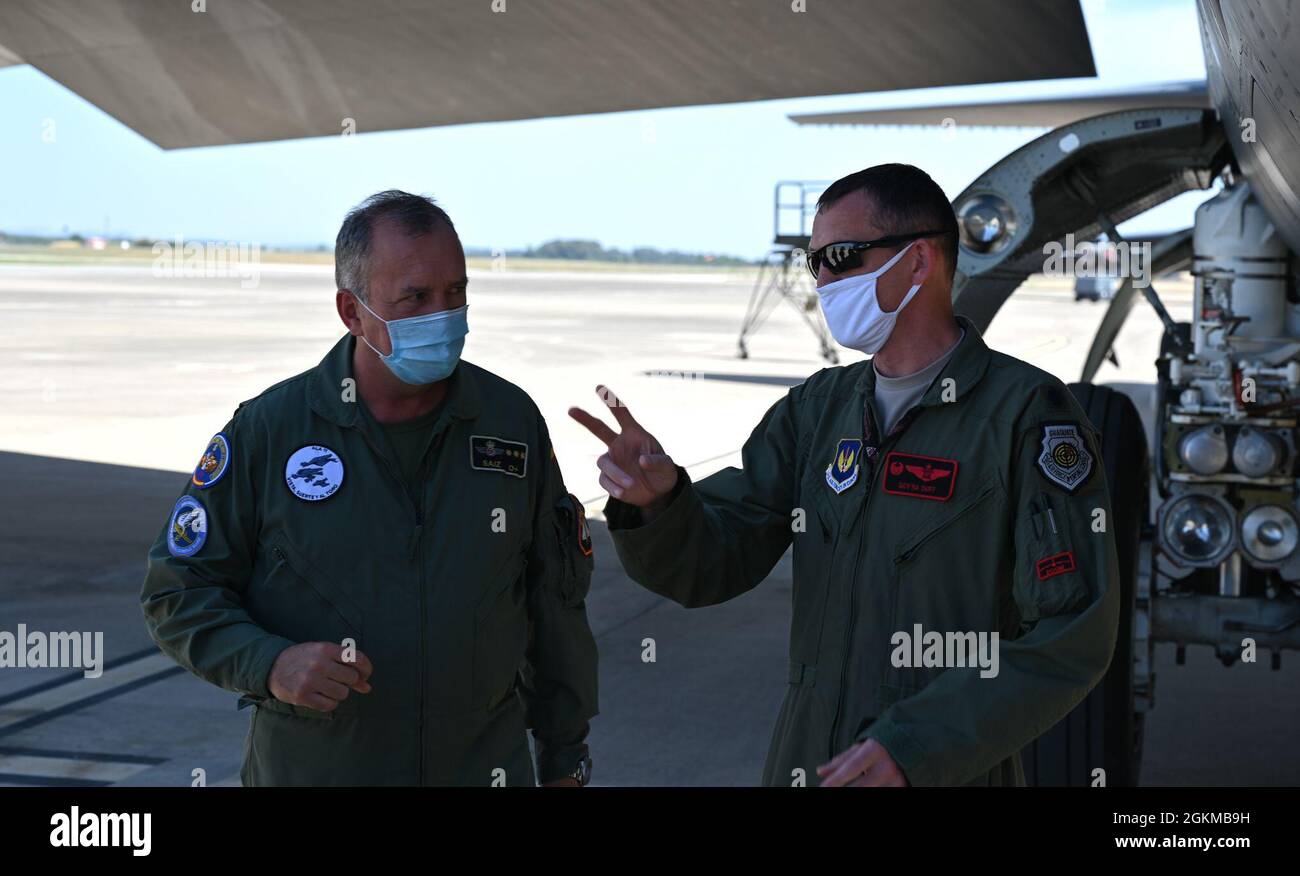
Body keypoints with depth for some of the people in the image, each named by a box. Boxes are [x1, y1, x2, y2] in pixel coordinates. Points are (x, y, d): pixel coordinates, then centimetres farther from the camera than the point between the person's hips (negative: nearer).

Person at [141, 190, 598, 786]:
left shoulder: (513, 421, -3)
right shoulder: (266, 430, -9)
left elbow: (555, 600, 4)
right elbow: (178, 592, -4)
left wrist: (565, 756, 8)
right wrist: (270, 665, -21)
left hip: (486, 763, 1)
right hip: (310, 765, -1)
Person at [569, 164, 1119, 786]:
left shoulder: (1027, 414, -12)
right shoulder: (816, 409, 6)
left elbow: (1072, 639, -17)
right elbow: (711, 565, 2)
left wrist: (915, 749, -23)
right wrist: (657, 500, -19)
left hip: (951, 772, -5)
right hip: (805, 762, 6)